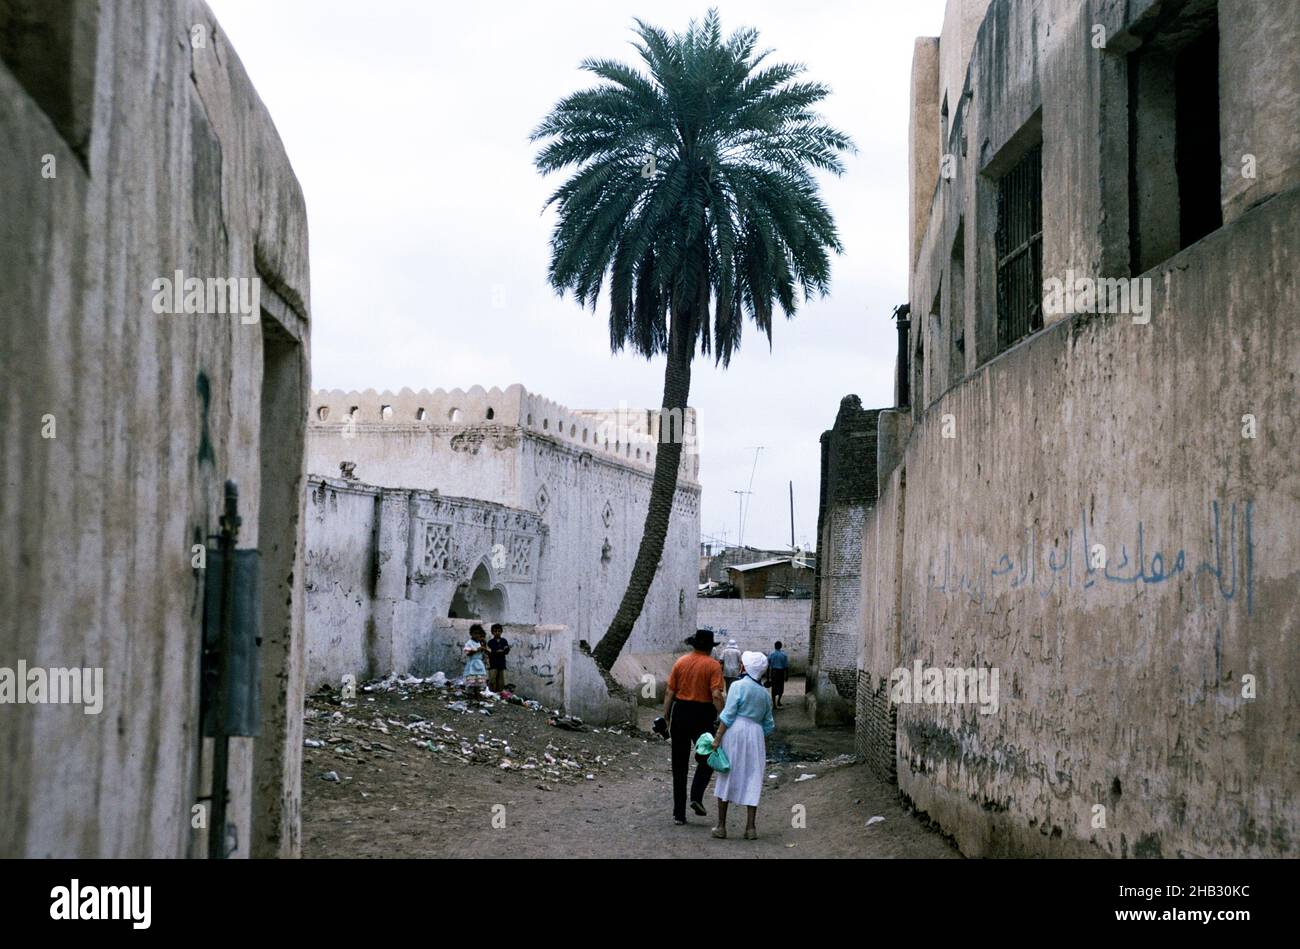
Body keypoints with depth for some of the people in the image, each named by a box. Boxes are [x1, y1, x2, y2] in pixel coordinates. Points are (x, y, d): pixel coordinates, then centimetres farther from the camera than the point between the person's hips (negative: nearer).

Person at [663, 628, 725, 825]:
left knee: (679, 765, 8)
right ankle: (696, 797, -3)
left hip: (680, 713, 3)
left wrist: (666, 718, 9)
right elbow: (716, 695, -15)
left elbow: (669, 693, 2)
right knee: (707, 758, 17)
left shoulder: (680, 662, 3)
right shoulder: (713, 665, -6)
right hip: (703, 715, -3)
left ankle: (679, 813, 9)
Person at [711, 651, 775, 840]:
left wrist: (717, 738, -11)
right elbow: (768, 723, 17)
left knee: (727, 778, 5)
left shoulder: (738, 686, -7)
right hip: (755, 735, 4)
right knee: (752, 780, 7)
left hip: (735, 732, -4)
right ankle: (751, 828, 3)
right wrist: (764, 747, 25)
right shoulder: (764, 692, 11)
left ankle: (721, 826, 8)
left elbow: (728, 716, -12)